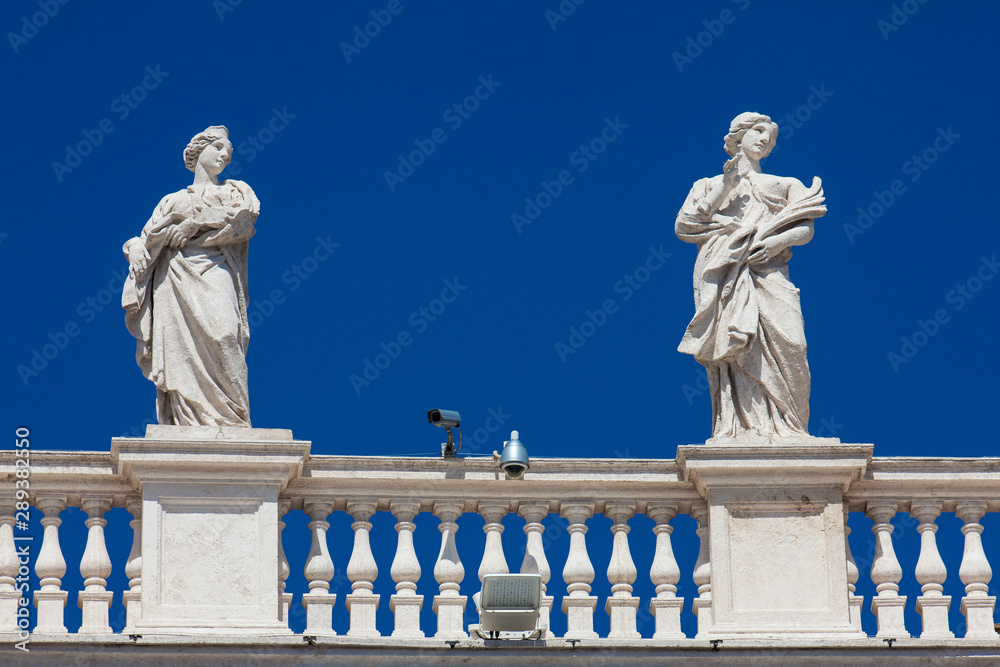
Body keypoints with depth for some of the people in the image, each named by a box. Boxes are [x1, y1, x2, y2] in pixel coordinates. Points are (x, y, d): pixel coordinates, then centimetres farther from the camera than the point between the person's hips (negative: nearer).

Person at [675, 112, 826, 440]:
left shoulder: (785, 186, 30)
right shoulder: (711, 186, 28)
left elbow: (806, 228, 13)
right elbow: (684, 225, 11)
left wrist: (777, 241, -8)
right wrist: (725, 188, 3)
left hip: (768, 273, 1)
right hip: (724, 275, -1)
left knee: (785, 340, -24)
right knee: (735, 350, -22)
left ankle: (786, 428, -27)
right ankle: (742, 428, -31)